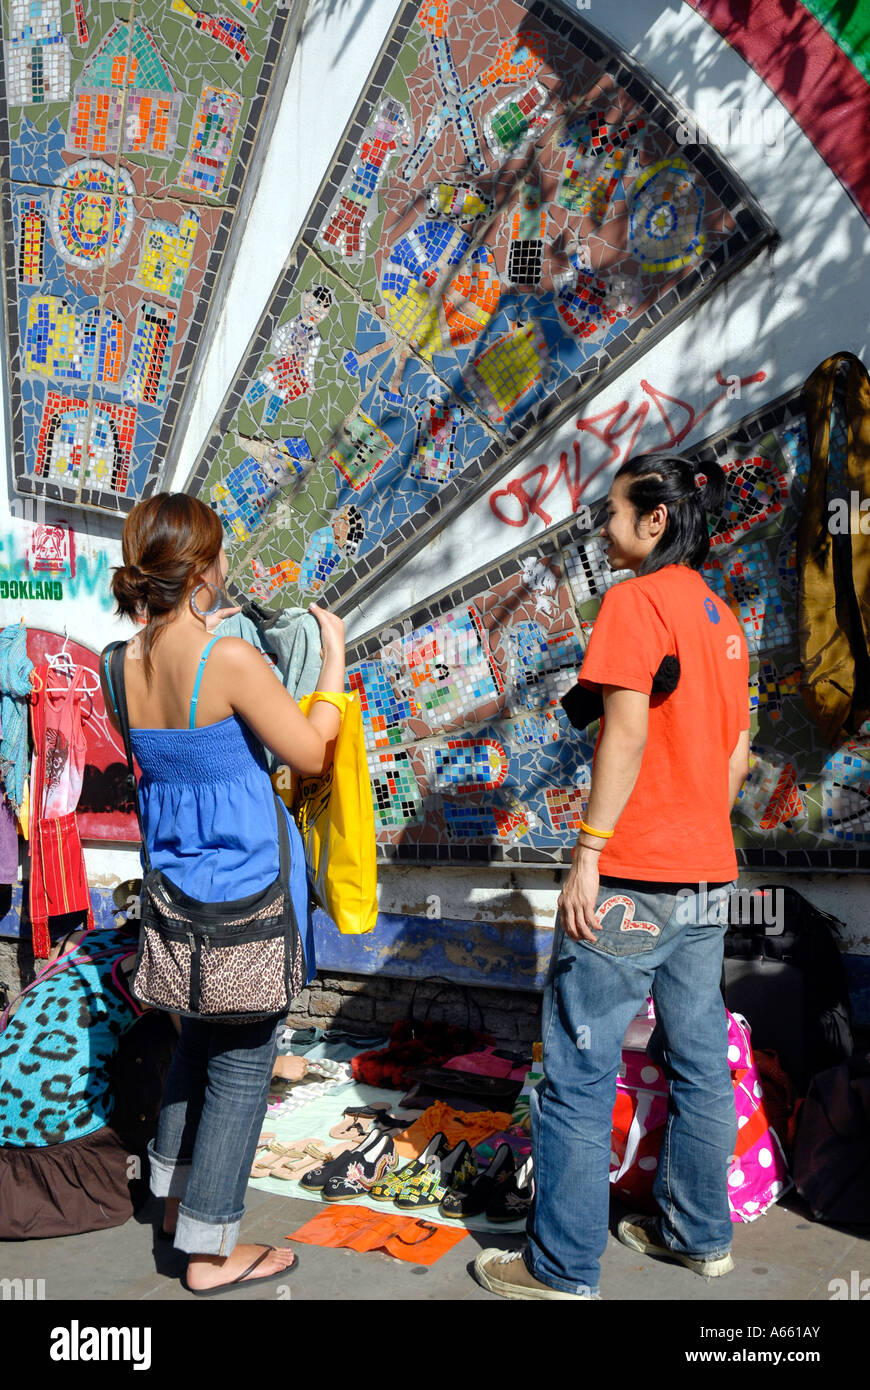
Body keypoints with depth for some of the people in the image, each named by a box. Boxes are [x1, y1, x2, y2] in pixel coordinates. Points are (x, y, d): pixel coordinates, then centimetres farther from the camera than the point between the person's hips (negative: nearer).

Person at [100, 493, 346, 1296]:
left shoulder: (121, 667, -3)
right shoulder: (232, 660, -23)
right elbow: (312, 755, -13)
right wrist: (334, 652, -3)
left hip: (175, 872, 7)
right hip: (248, 877, -7)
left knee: (201, 1034, 27)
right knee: (243, 1057, 8)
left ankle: (175, 1194, 42)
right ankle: (210, 1250, 20)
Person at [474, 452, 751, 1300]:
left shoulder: (637, 598, -10)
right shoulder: (722, 617, 13)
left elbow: (626, 731, -19)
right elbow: (736, 752, 15)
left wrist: (587, 854, -17)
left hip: (631, 879, -8)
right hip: (707, 879, 9)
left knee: (578, 1076, 0)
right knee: (697, 1061, 17)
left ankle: (562, 1269, 9)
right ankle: (698, 1234, 31)